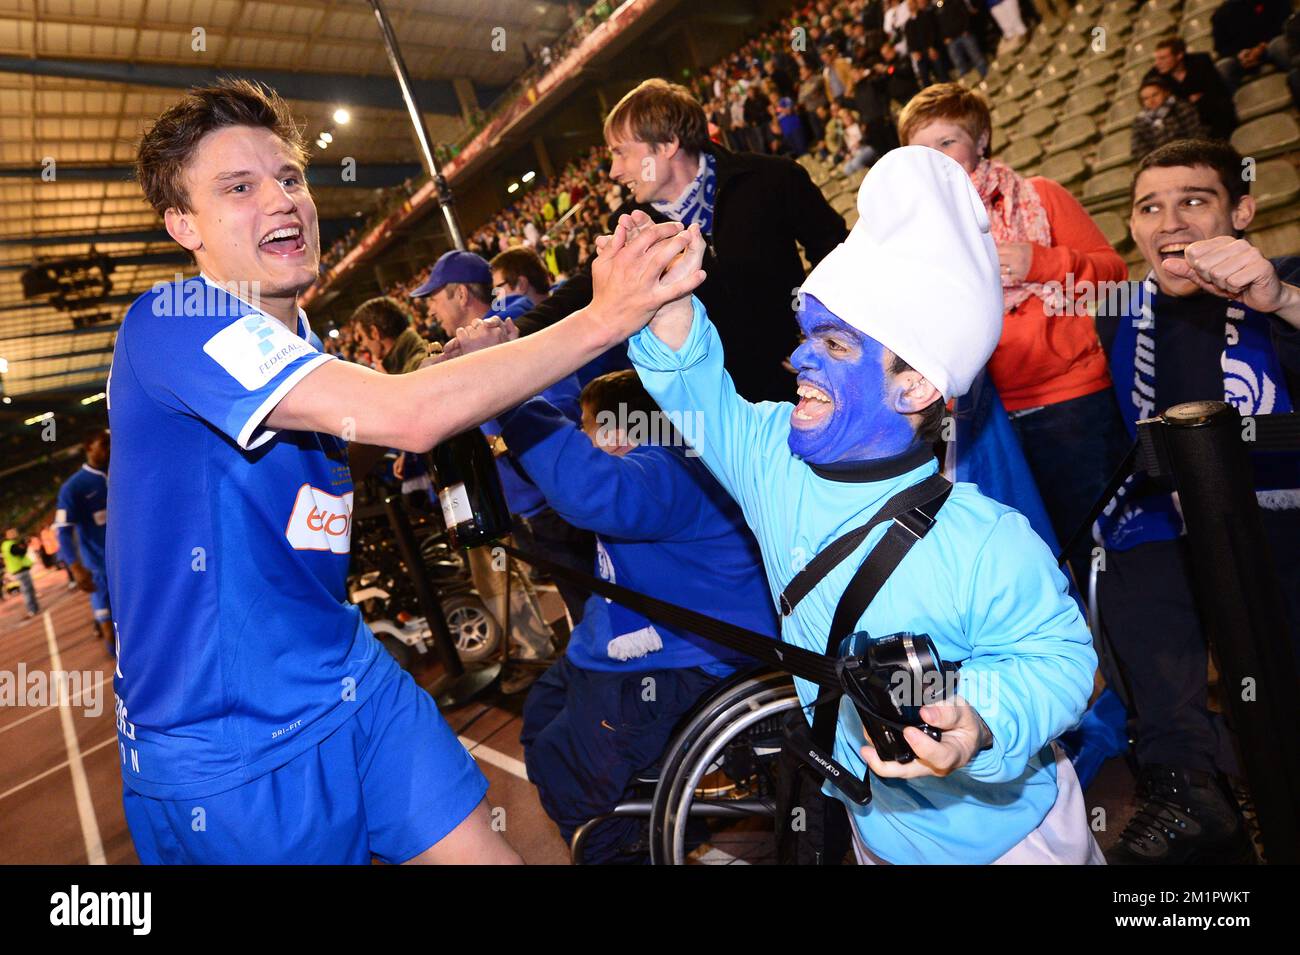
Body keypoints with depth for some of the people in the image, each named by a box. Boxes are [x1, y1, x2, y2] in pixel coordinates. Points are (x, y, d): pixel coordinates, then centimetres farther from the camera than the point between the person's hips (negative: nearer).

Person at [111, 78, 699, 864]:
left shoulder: (301, 350, 9)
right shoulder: (171, 324, -21)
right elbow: (408, 415, -34)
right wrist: (604, 318, -29)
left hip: (353, 689, 7)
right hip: (226, 749, -7)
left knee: (487, 850, 8)